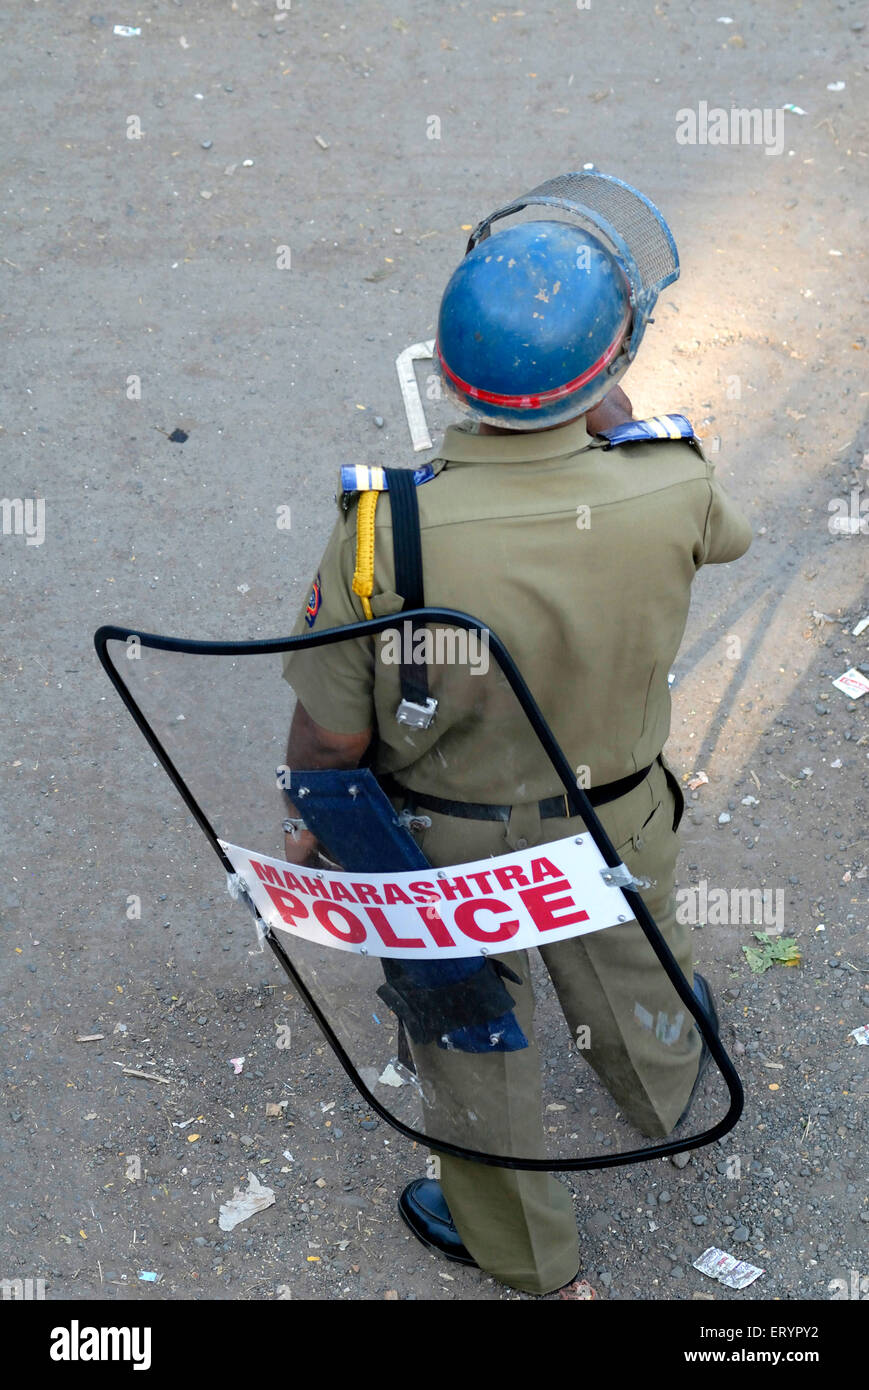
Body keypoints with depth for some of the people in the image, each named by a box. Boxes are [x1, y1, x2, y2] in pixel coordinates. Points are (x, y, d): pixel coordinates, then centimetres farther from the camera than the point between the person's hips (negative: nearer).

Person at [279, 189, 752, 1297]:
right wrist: (613, 414, 7)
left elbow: (333, 732, -20)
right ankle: (666, 1095, 69)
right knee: (626, 976, 34)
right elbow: (723, 531, 0)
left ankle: (521, 1249, 52)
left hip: (446, 836, -1)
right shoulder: (670, 492, -27)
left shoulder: (384, 533, -33)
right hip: (611, 825, 2)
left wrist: (309, 823, 1)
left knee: (473, 1036, 25)